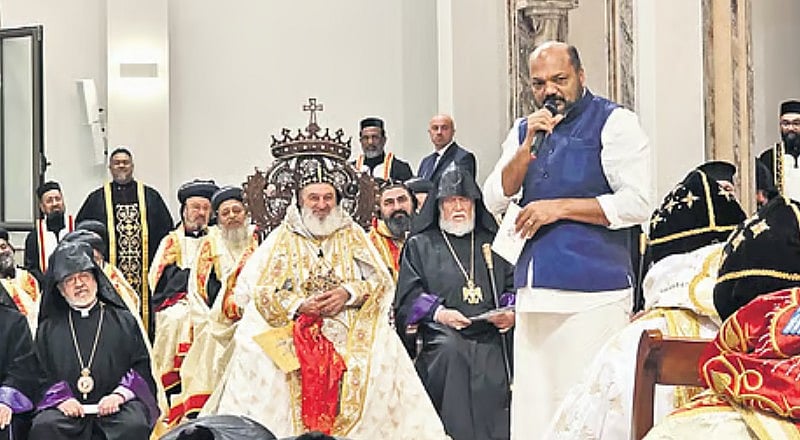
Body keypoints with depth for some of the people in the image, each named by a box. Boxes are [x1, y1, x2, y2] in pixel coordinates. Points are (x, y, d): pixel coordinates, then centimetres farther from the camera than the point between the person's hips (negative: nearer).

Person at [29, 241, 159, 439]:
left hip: (116, 403, -1)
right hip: (68, 408, 1)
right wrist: (60, 398, -8)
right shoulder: (48, 329, 20)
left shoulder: (123, 321, 17)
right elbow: (42, 377, 13)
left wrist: (119, 394, -9)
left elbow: (141, 368, 10)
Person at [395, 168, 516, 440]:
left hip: (490, 342, 2)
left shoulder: (492, 242, 24)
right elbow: (408, 296, 6)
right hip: (442, 338, -2)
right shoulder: (420, 245, 17)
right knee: (448, 349, -35)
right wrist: (437, 312, -12)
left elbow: (513, 284, 18)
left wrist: (510, 313, -4)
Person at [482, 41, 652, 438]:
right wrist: (528, 145, -4)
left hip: (593, 292, -5)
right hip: (533, 293, 6)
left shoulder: (613, 122, 0)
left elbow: (636, 204, -10)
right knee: (532, 407, 4)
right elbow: (494, 201, 8)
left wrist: (558, 207, -9)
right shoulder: (523, 130, 18)